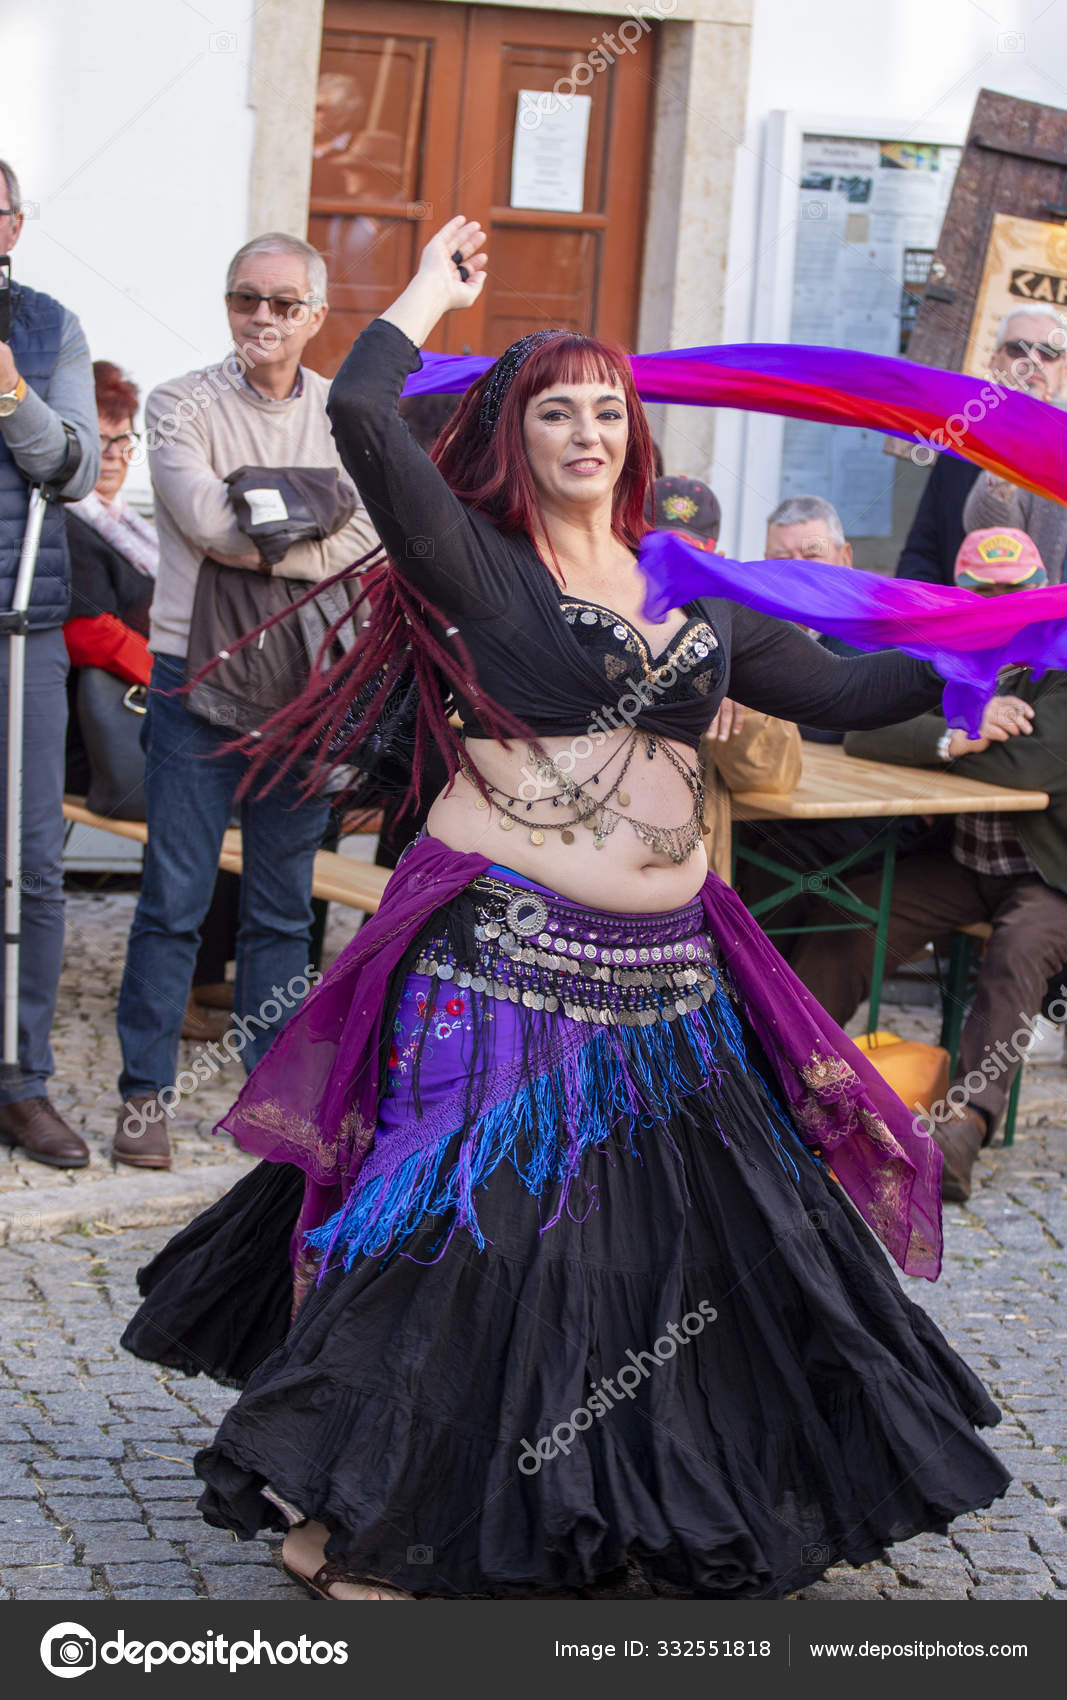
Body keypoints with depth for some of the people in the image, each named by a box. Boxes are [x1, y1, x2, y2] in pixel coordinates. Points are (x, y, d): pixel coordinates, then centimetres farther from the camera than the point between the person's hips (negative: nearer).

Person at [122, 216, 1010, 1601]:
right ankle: (344, 1511, 9)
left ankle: (719, 1506, 31)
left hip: (663, 976, 6)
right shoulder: (477, 565, -1)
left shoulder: (690, 600, 15)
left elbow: (843, 691, 19)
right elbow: (362, 416, -13)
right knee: (462, 1230, -5)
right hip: (503, 958, -6)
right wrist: (434, 290, 0)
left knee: (719, 1233, 13)